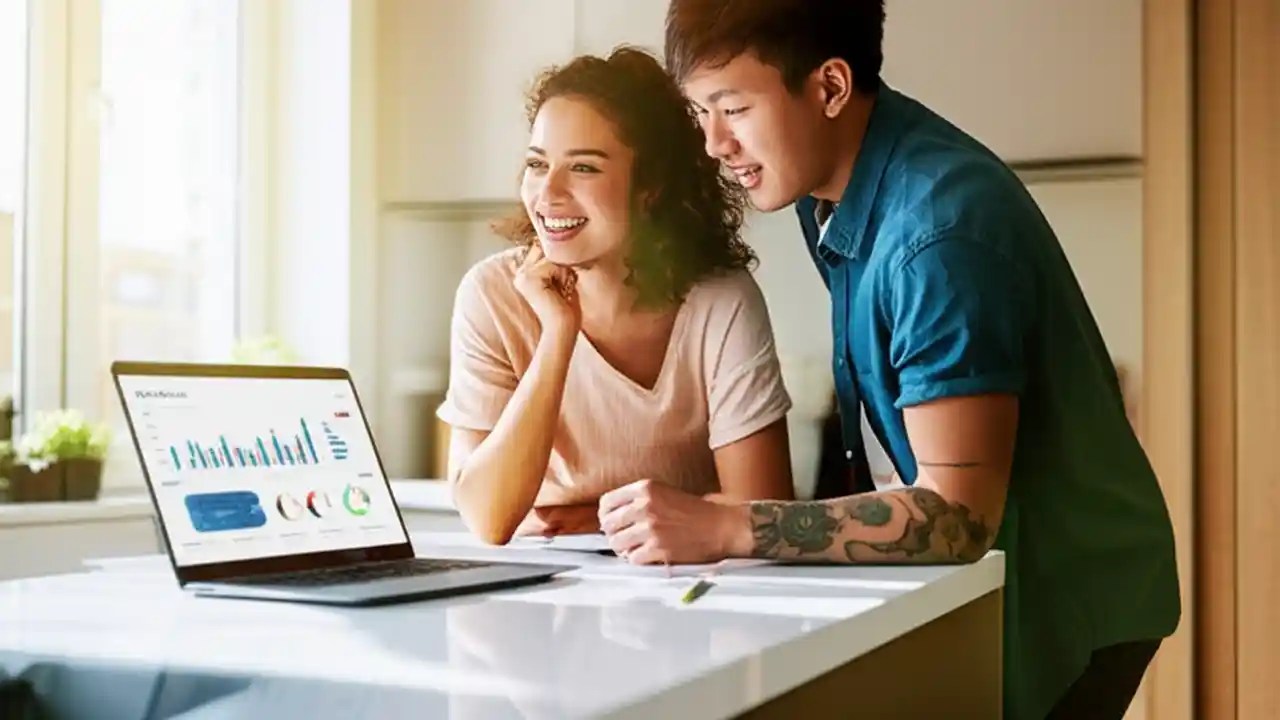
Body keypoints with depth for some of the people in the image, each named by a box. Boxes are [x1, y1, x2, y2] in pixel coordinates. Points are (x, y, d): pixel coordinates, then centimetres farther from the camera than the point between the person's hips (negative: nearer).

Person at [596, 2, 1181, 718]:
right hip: (981, 575, 8)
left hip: (1066, 597, -7)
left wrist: (722, 529, -33)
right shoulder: (831, 189, -1)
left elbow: (958, 516, -31)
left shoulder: (938, 231, -29)